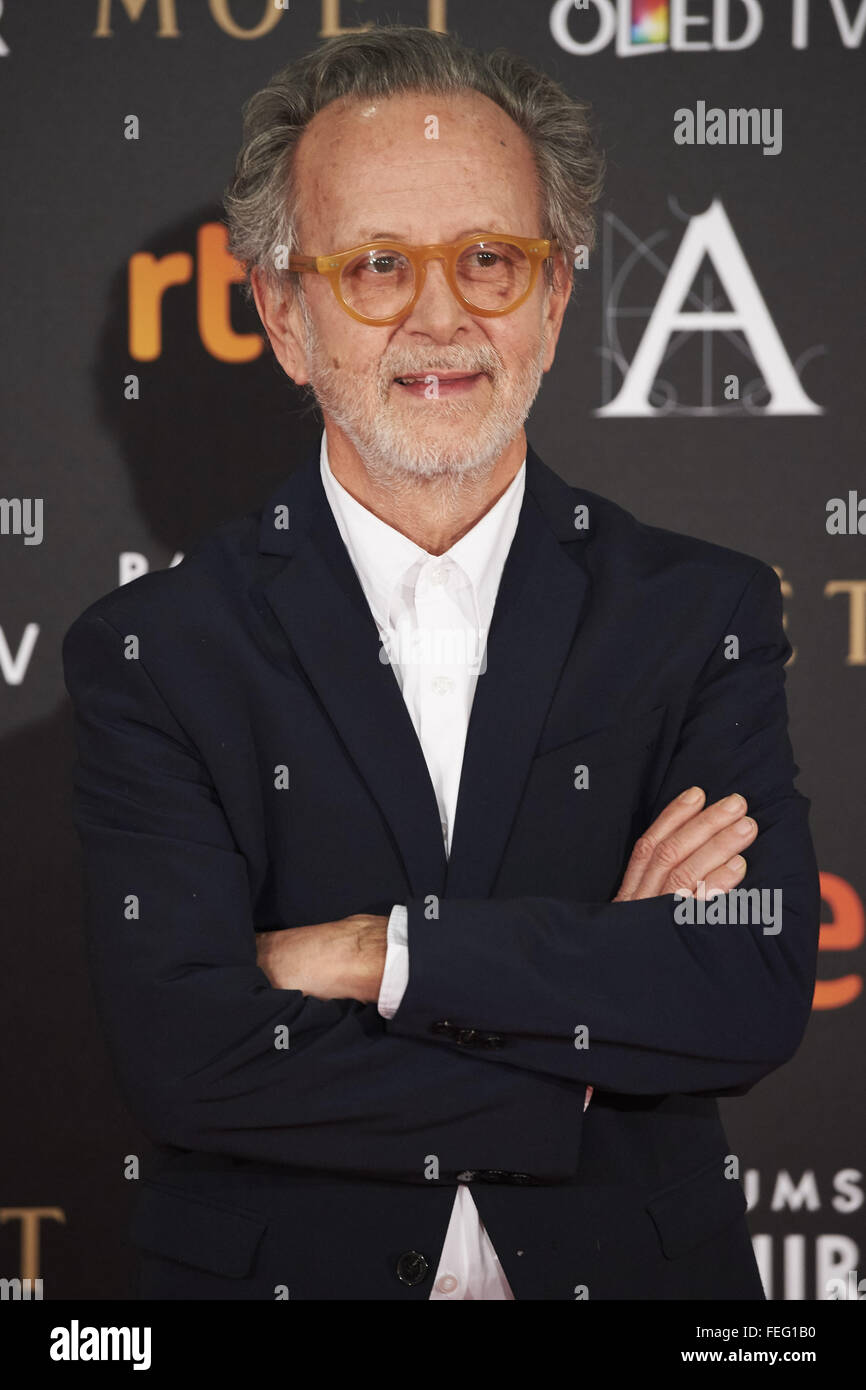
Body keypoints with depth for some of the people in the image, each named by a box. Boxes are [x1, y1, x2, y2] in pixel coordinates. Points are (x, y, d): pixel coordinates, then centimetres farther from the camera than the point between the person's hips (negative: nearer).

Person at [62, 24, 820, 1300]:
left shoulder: (707, 615, -3)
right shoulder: (152, 655, -7)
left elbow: (758, 995, -15)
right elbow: (183, 1052, -18)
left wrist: (375, 955, -19)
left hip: (631, 1274, 1)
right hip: (277, 1268, -1)